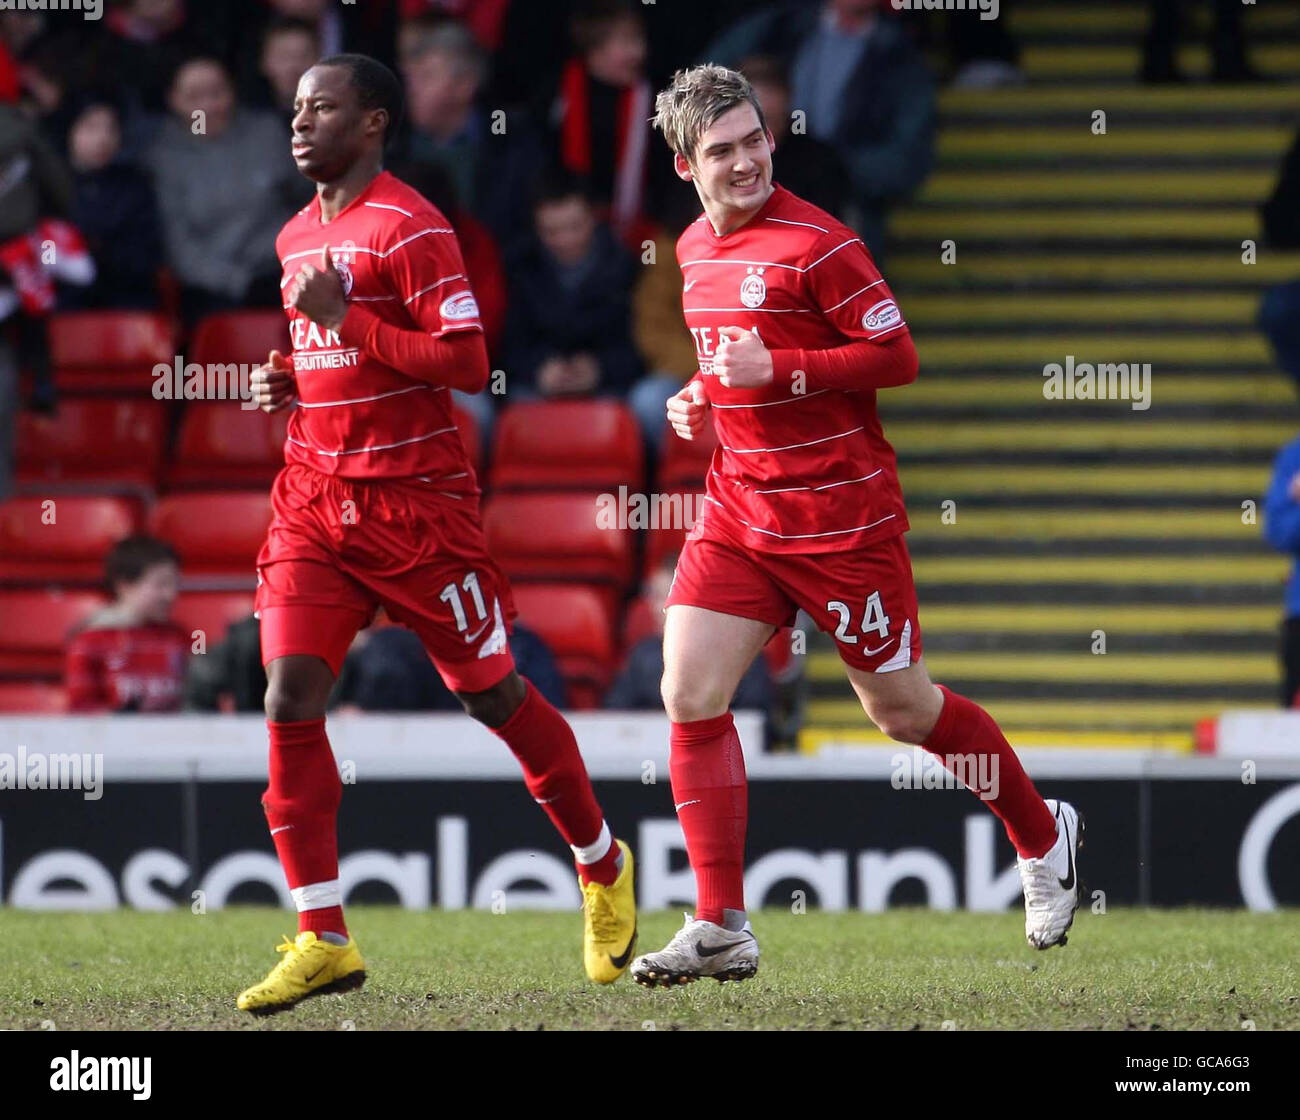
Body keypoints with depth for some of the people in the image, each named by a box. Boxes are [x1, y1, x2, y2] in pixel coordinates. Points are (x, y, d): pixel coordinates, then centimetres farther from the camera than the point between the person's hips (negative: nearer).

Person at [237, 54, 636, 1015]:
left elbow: (466, 361, -17)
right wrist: (288, 382, 8)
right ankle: (323, 940, -9)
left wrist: (348, 321, -22)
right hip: (315, 498, 7)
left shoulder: (411, 228, -10)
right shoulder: (297, 237, 15)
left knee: (493, 695, 4)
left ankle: (604, 867, 27)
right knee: (290, 698, -10)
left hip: (415, 498, -7)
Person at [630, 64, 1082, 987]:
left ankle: (1043, 835, 32)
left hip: (843, 520, -6)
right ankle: (721, 930, -7)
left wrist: (780, 373, -22)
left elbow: (898, 357, -14)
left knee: (902, 709, 6)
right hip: (738, 517, 6)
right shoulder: (695, 250, 10)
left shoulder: (816, 243, -13)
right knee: (690, 696, -9)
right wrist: (704, 401, 6)